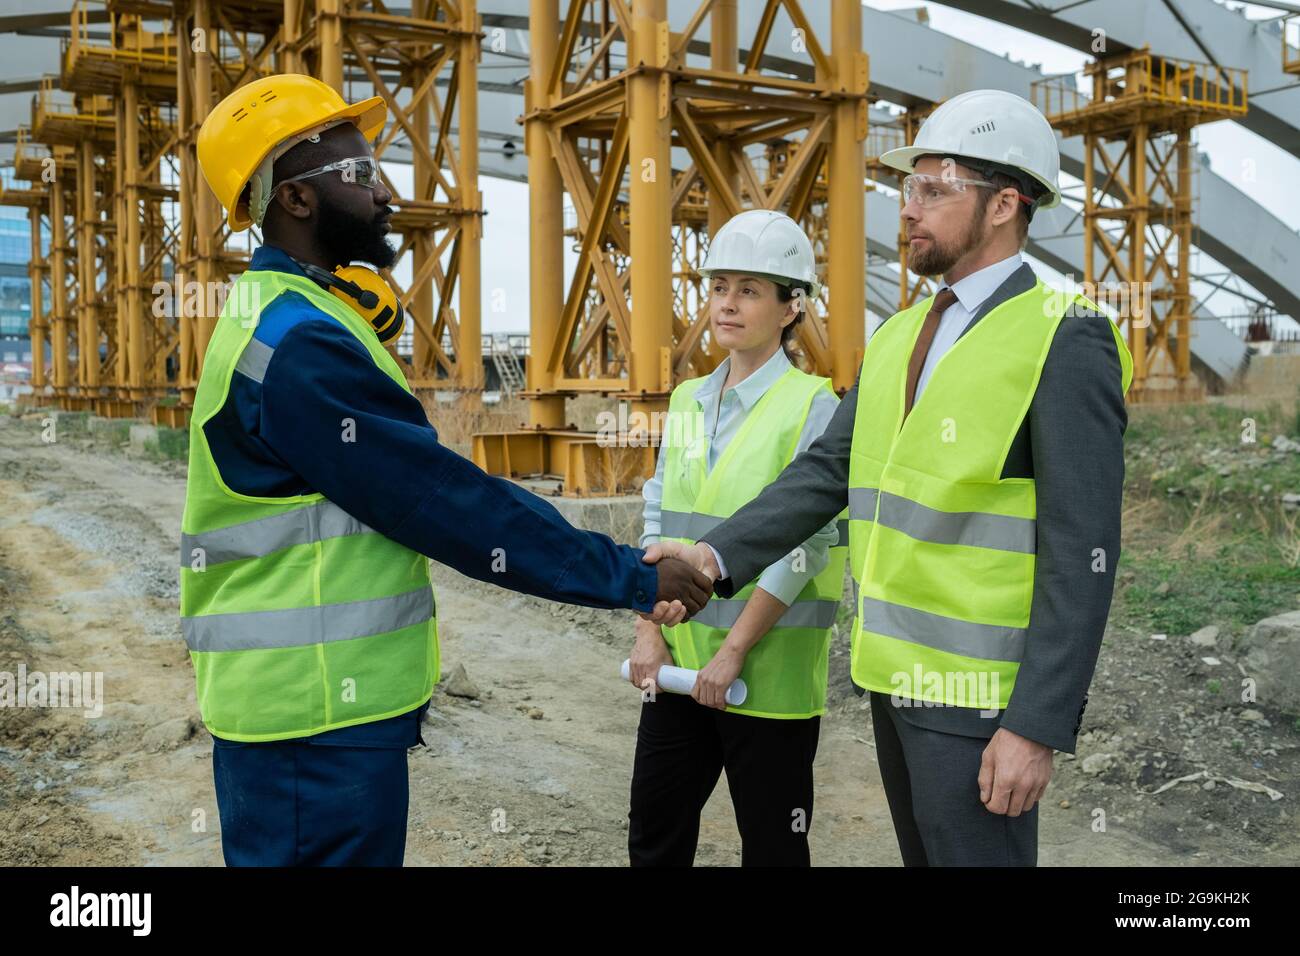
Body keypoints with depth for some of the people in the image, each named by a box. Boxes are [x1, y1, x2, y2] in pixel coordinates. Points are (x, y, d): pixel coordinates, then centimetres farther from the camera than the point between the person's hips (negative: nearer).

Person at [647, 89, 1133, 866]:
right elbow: (829, 473, 3)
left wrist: (1038, 726, -21)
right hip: (897, 670, 7)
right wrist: (717, 556, -11)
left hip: (981, 692, -7)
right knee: (928, 854, 20)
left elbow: (1082, 553, -18)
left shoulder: (1065, 343, -15)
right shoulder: (903, 335, 9)